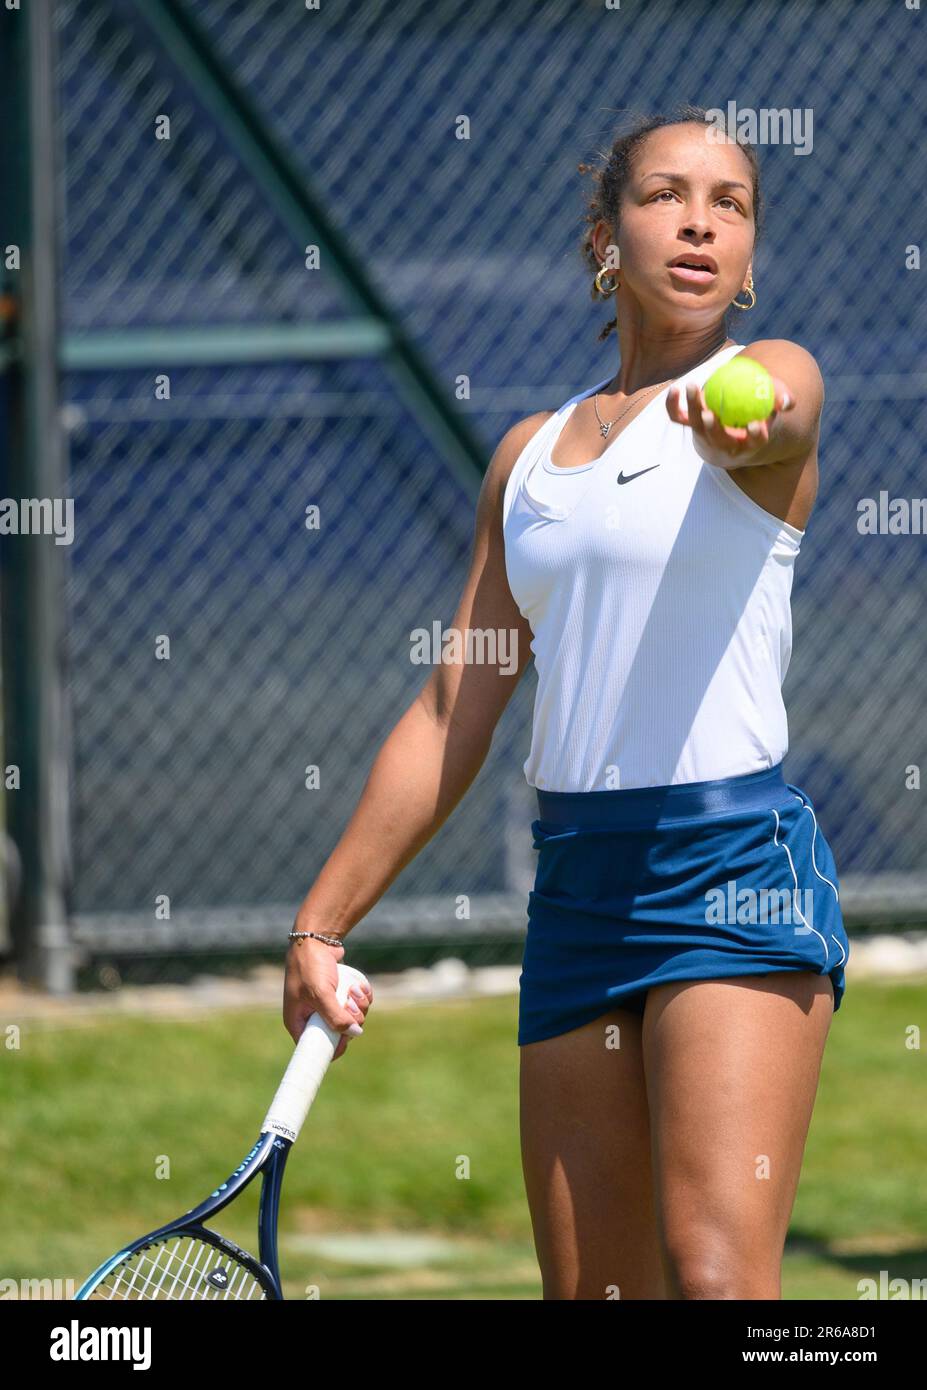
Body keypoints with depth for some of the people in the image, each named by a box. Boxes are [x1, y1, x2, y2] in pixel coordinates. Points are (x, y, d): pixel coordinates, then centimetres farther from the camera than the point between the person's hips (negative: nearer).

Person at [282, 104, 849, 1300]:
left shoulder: (773, 378, 0)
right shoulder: (529, 452, 17)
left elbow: (767, 418, -27)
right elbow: (452, 719, 21)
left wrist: (739, 425, -51)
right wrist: (322, 922, 19)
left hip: (735, 868, -6)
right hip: (575, 883, 6)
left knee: (715, 1275, -20)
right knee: (588, 1293, 5)